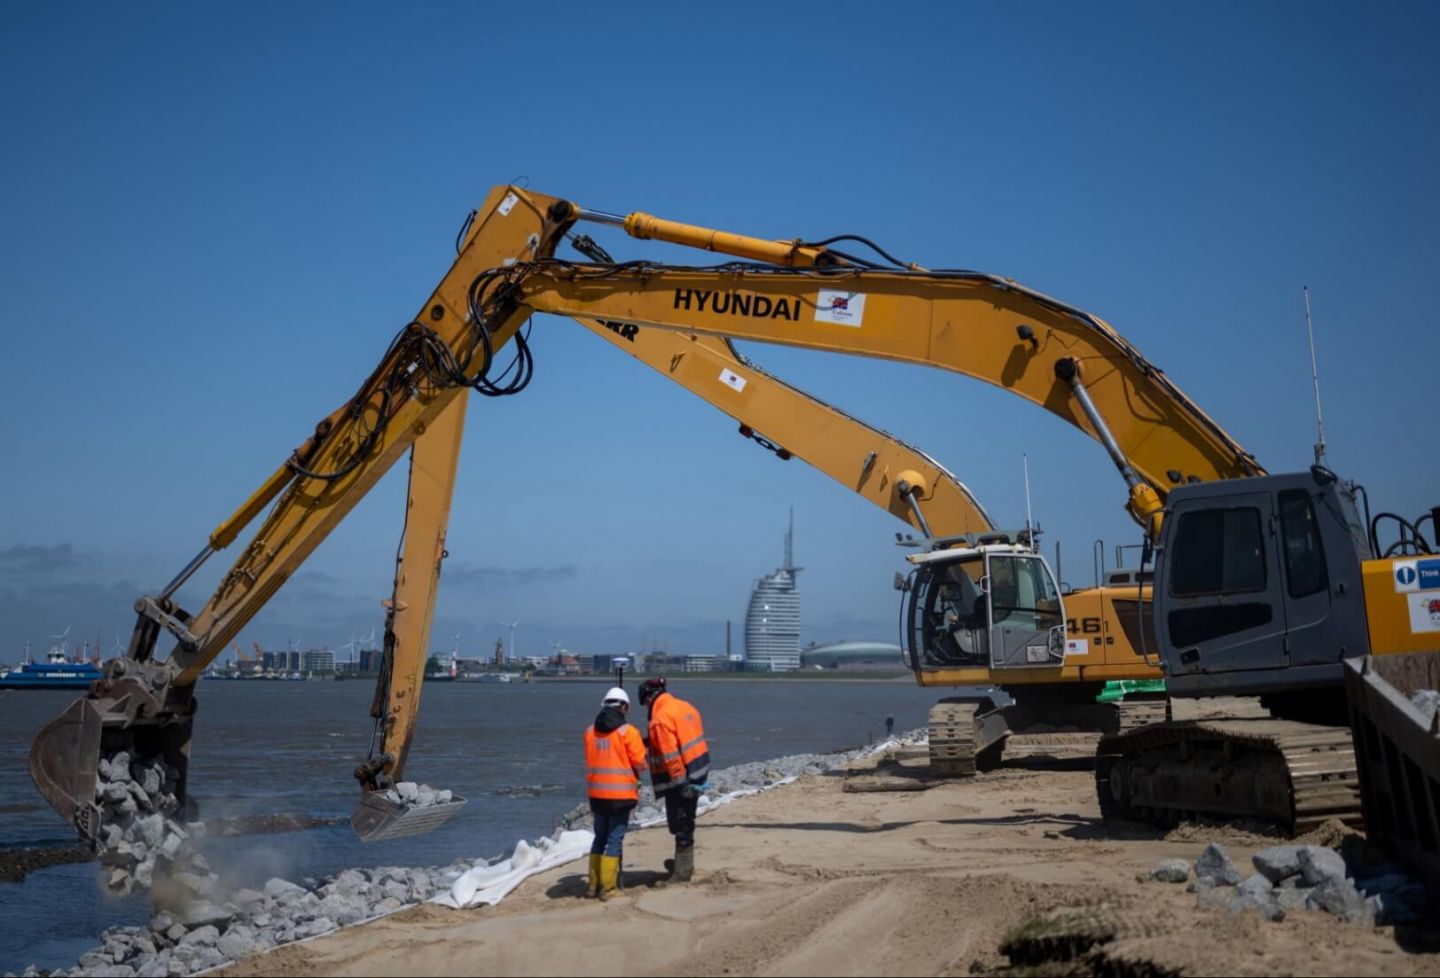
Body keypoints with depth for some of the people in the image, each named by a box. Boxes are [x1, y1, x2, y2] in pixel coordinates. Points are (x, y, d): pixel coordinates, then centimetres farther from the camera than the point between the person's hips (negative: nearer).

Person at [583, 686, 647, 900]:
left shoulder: (590, 731, 4)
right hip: (621, 793, -5)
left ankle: (593, 884, 20)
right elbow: (640, 763, -7)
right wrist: (637, 777, 13)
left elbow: (590, 761, 11)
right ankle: (608, 887, 2)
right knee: (615, 839, 3)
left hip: (596, 792, 5)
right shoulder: (628, 732, -11)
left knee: (600, 837, 17)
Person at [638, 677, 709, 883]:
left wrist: (681, 782, -21)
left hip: (680, 776, -9)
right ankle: (683, 864, 35)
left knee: (681, 825, 2)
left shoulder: (661, 717, -18)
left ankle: (682, 873, 11)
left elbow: (669, 754, -22)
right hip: (698, 770, 9)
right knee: (685, 821, 21)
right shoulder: (684, 706, 8)